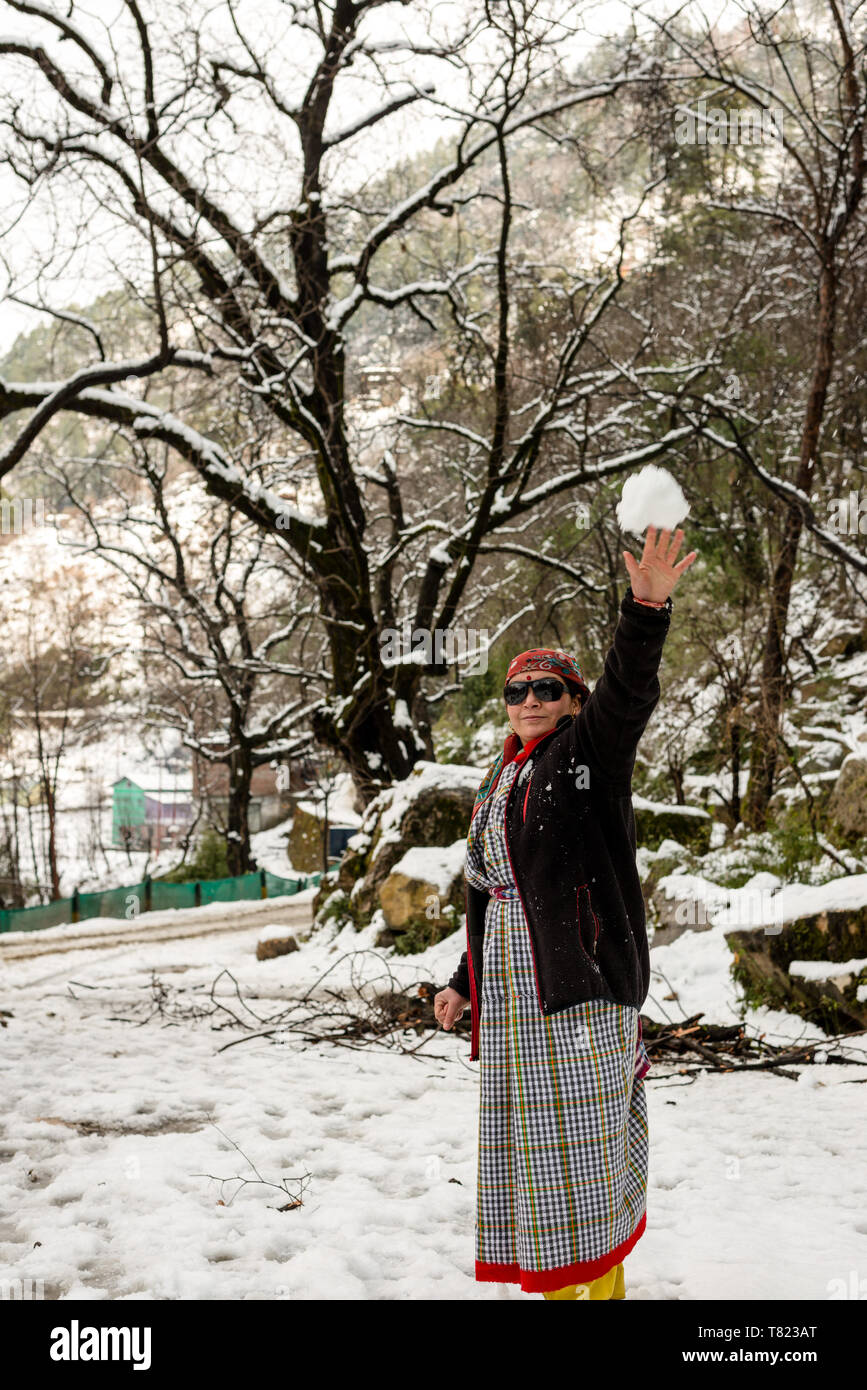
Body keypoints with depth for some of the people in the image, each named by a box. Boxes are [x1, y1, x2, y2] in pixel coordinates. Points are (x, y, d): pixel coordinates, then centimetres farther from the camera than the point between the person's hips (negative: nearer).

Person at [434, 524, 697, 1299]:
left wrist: (647, 609, -41)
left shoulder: (589, 753, -3)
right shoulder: (498, 785, 16)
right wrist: (464, 983, 19)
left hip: (581, 984, -7)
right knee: (528, 1144, 14)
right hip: (511, 989, 7)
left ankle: (595, 1286, 9)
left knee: (581, 1150, -3)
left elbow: (627, 693, -24)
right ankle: (559, 1286, 27)